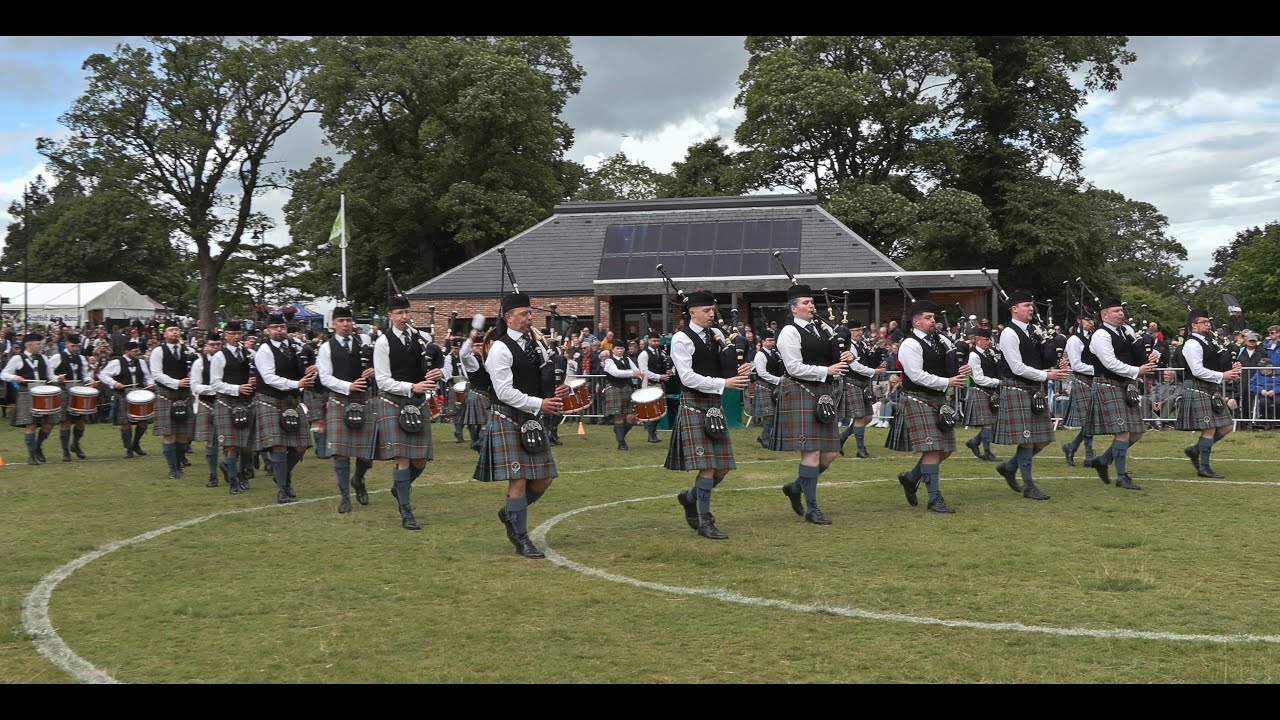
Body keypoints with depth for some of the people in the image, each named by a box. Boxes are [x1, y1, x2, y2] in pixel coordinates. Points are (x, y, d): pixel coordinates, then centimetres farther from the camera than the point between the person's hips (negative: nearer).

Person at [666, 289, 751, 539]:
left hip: (715, 405, 7)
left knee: (723, 467, 7)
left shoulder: (716, 335, 12)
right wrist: (724, 383, -19)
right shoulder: (681, 339, -8)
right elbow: (688, 377, -16)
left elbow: (726, 366, 19)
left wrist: (738, 372, -5)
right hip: (694, 404, -7)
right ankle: (705, 522, 1)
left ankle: (690, 497, 31)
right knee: (707, 466, -9)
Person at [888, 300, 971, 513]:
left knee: (945, 449, 8)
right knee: (932, 449, -11)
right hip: (919, 401, -9)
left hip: (938, 400, 9)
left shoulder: (936, 341, 15)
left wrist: (961, 371, -2)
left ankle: (911, 478, 27)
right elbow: (917, 375, -18)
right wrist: (947, 382, -16)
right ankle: (934, 499, -4)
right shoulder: (910, 344, -10)